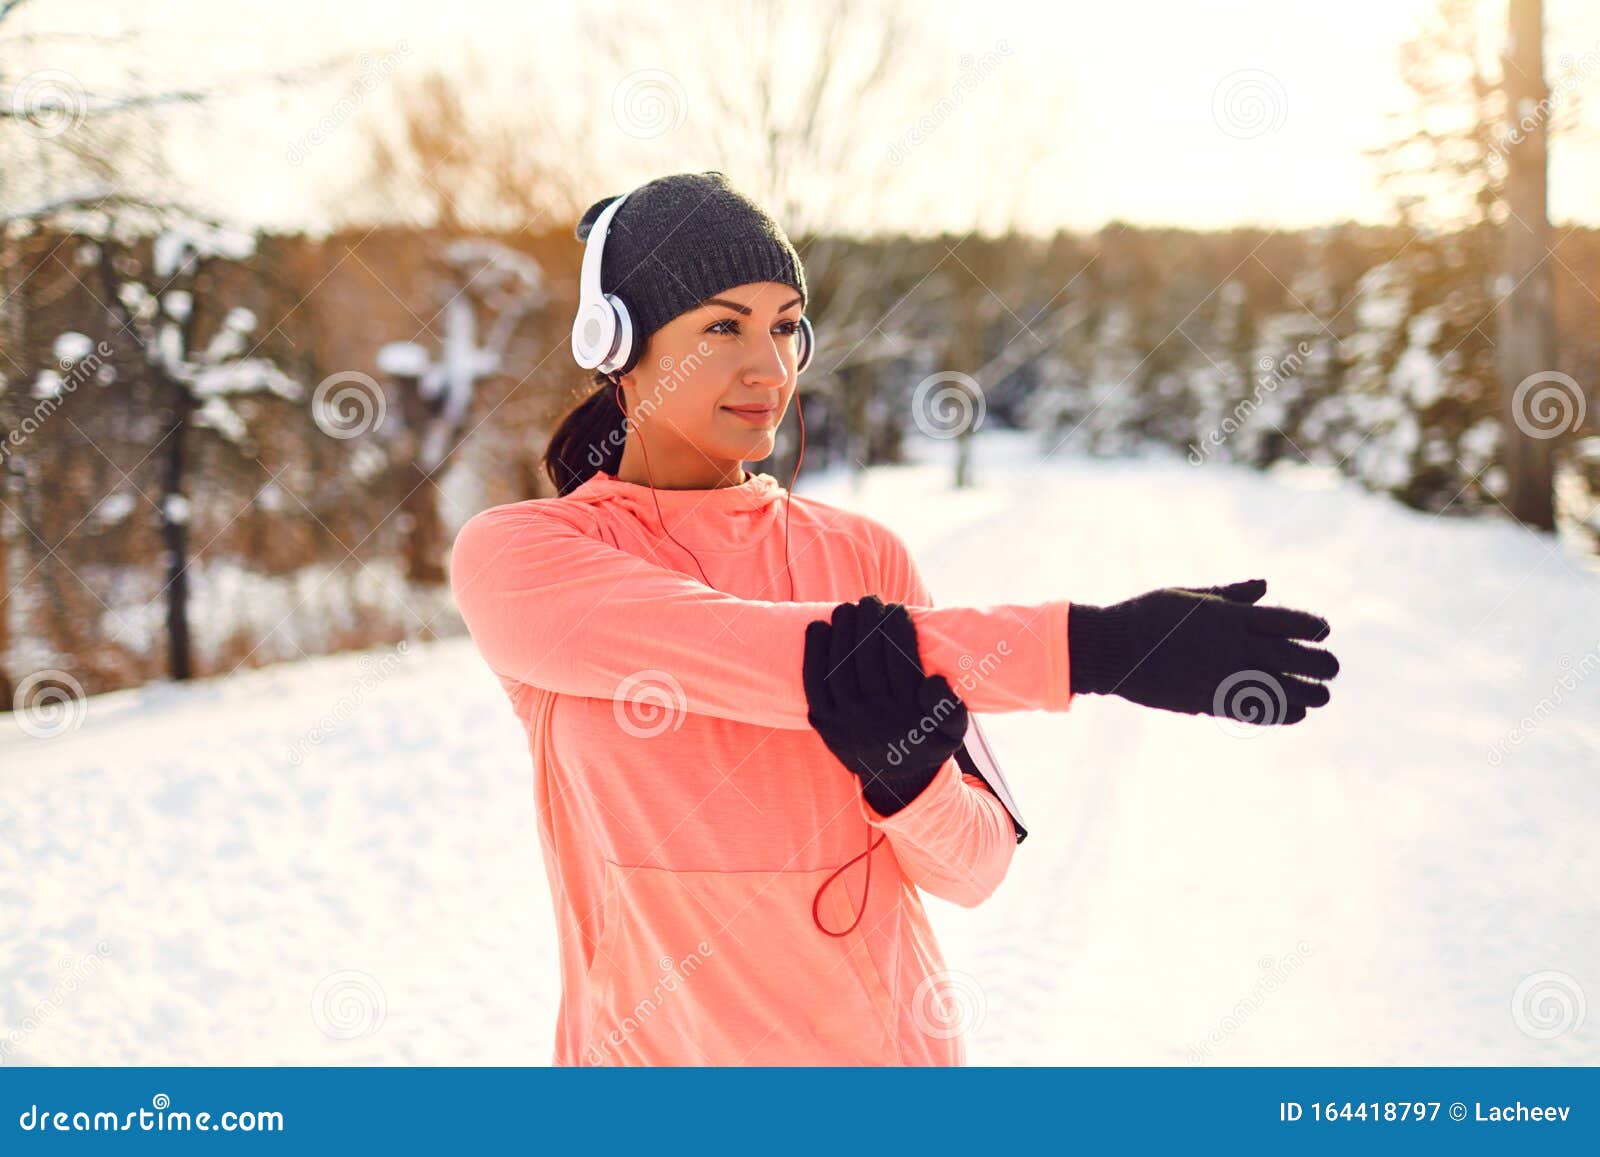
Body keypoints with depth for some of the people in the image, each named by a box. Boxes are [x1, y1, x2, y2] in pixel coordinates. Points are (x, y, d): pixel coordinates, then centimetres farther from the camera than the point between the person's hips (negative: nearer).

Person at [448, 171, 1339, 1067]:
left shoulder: (864, 554, -1)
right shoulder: (512, 555, -9)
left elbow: (974, 868, -1)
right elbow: (723, 652, -25)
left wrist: (912, 774, -23)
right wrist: (1086, 646, -29)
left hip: (891, 1038, 2)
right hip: (654, 1046, -2)